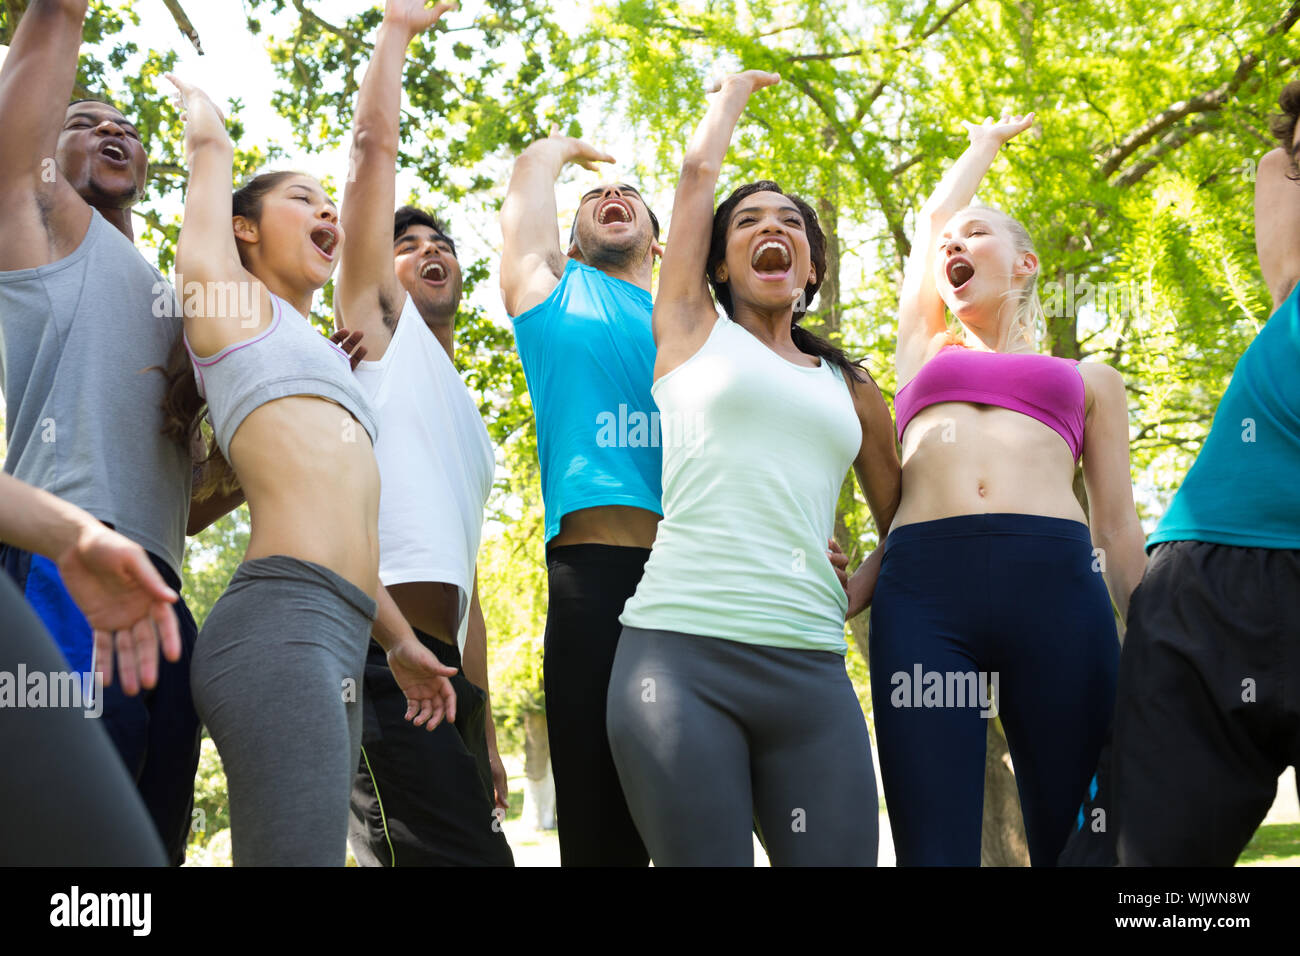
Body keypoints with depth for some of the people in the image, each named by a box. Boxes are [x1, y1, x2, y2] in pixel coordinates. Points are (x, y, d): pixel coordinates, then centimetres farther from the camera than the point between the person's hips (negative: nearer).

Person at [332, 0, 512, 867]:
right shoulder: (378, 321, 14)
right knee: (458, 854, -21)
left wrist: (486, 733, 24)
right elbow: (375, 144, 6)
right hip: (380, 647, -8)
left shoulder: (469, 421, 32)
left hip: (444, 667, 8)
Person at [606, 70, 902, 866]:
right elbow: (699, 169, 15)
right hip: (682, 652, -3)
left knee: (840, 857, -4)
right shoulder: (692, 330, 15)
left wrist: (855, 597, 12)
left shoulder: (850, 388, 21)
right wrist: (737, 90, 33)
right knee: (704, 859, -7)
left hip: (811, 671, 3)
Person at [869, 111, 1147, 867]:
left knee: (1076, 838, -3)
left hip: (1058, 585, 0)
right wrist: (988, 142, 54)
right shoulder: (926, 352, 27)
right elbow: (931, 215, 36)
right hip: (923, 584, 0)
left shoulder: (1089, 380, 25)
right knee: (936, 846, -10)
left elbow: (1119, 528, 18)